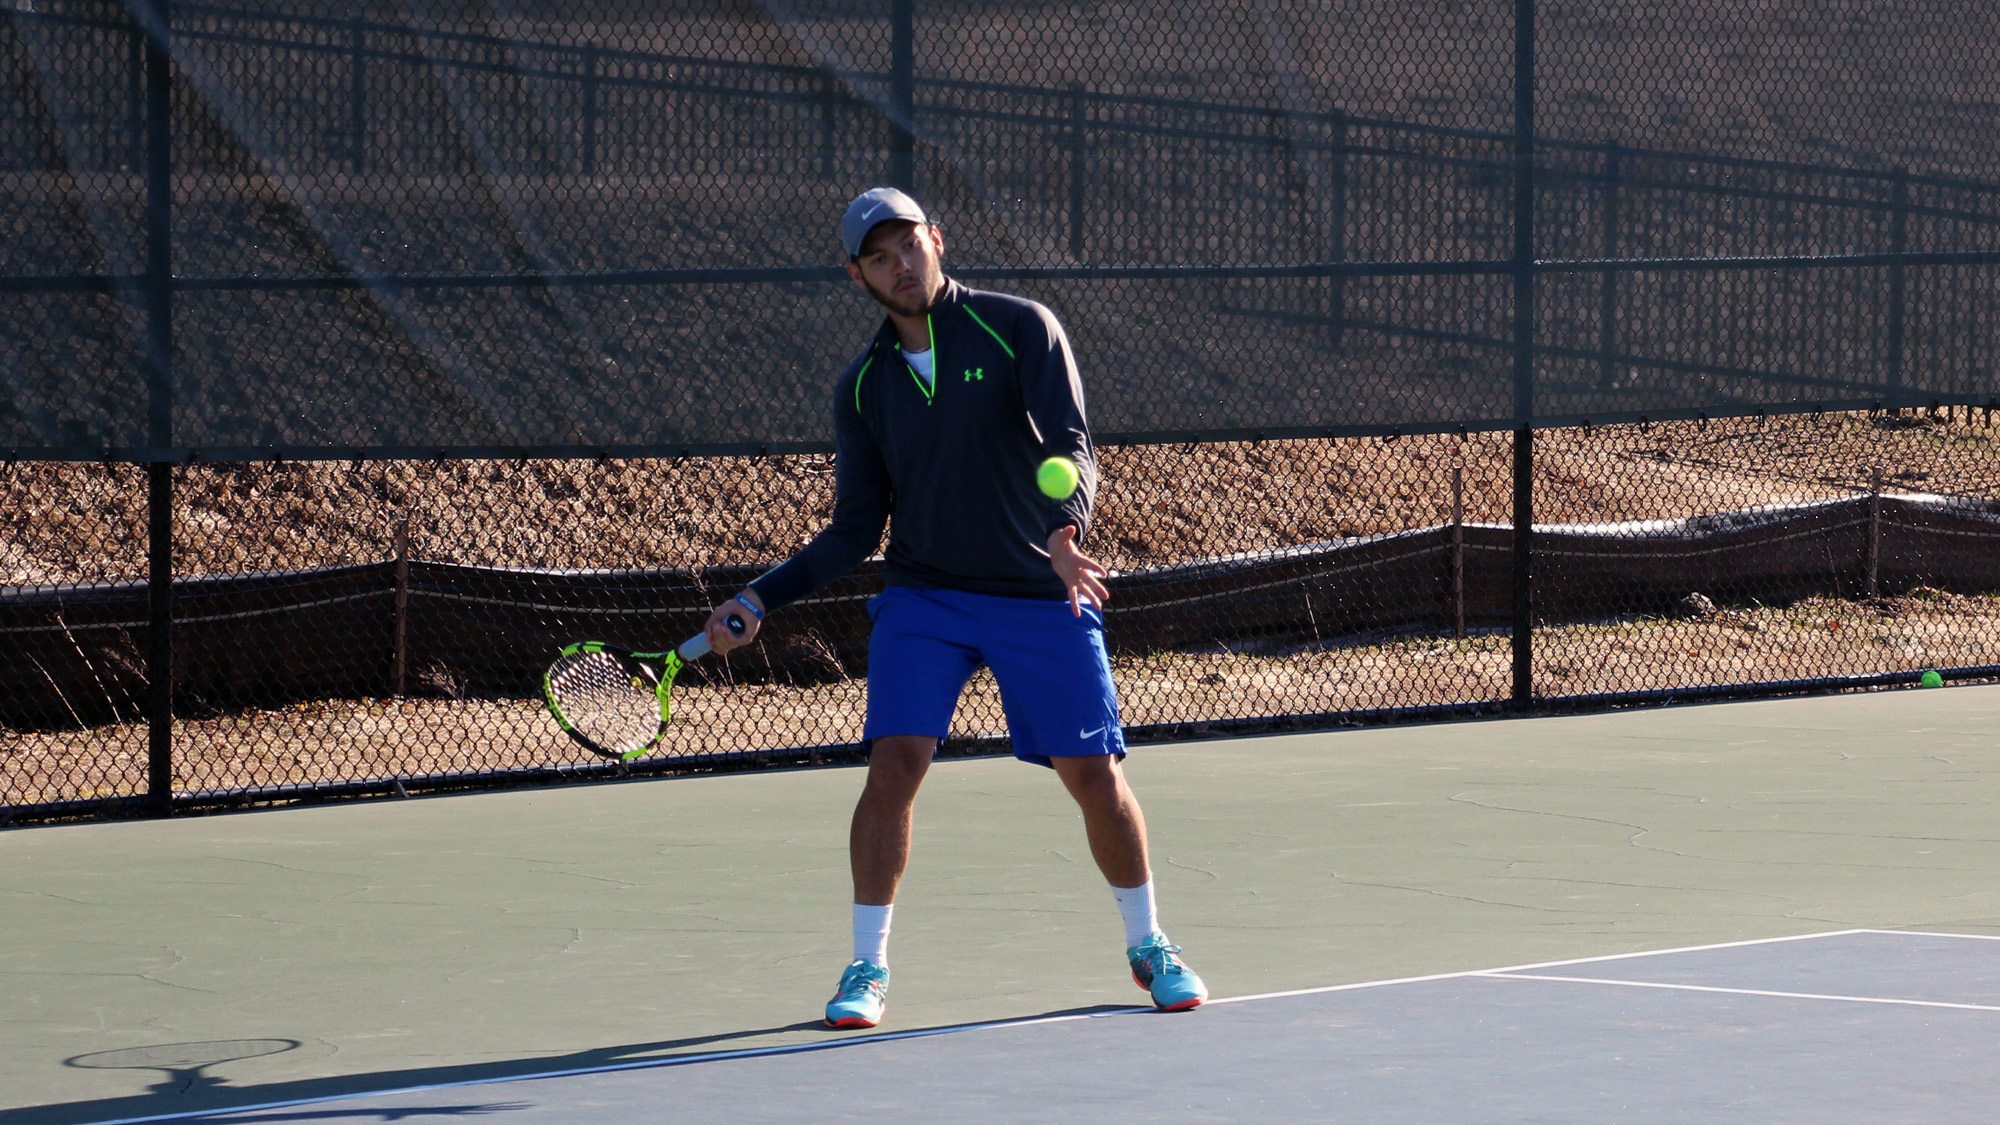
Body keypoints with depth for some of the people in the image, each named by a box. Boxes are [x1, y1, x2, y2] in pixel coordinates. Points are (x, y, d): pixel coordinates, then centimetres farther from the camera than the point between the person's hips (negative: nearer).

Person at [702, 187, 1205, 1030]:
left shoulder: (1020, 330, -6)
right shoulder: (863, 385, 5)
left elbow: (1071, 449, -17)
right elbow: (855, 529, 7)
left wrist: (1065, 532, -37)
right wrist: (761, 597, -4)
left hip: (1041, 597, -2)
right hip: (923, 597, 2)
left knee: (1094, 773, -2)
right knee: (893, 764, -14)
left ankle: (1149, 947, 20)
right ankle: (867, 969, -3)